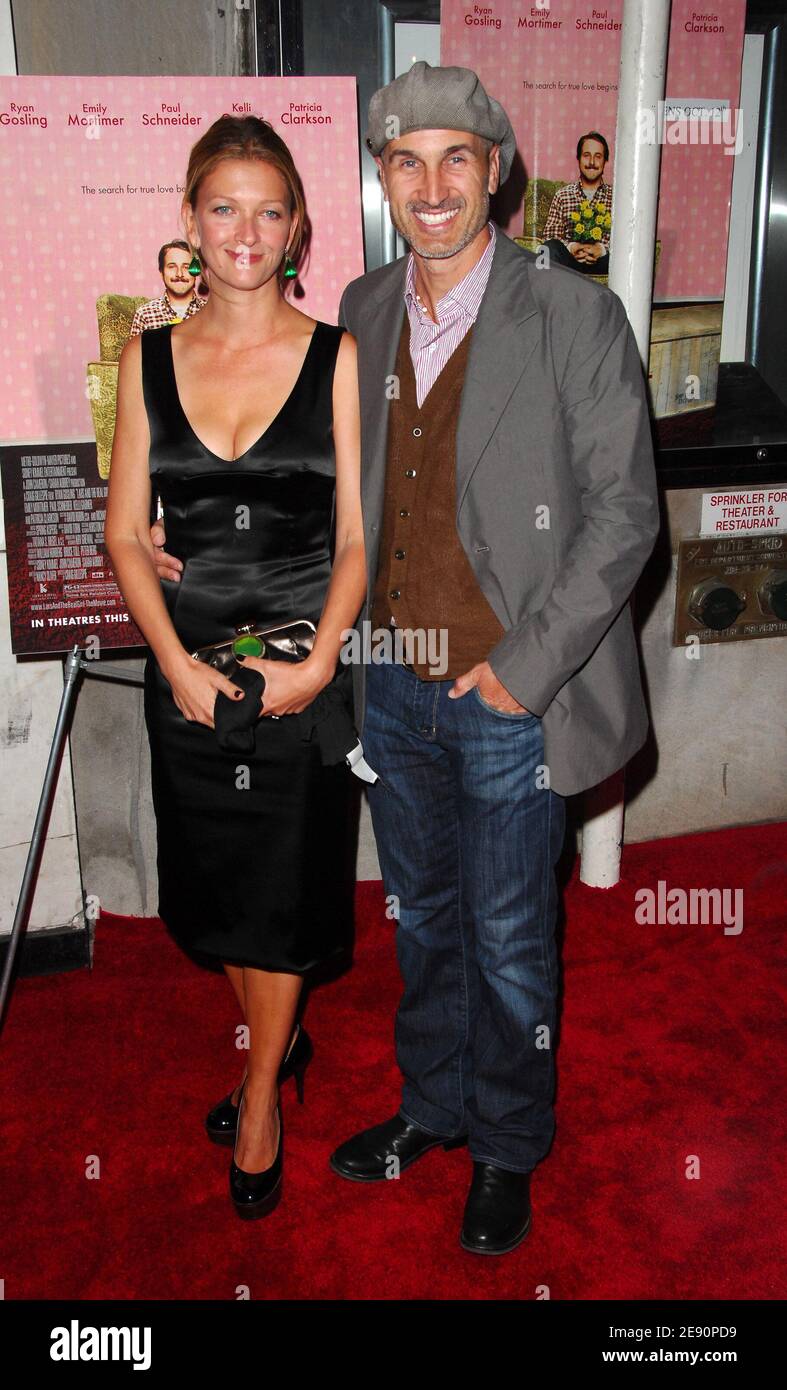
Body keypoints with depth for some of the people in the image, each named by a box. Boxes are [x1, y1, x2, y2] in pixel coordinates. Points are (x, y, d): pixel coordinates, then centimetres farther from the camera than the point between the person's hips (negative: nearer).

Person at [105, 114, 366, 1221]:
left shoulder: (338, 359, -3)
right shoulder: (149, 359, 4)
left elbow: (358, 536, -4)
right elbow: (126, 531, 2)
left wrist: (318, 663, -16)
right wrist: (179, 663, -11)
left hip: (303, 668, -3)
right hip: (185, 670, 3)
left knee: (282, 884, 7)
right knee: (213, 881, 14)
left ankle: (261, 1099, 28)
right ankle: (278, 1040, 41)